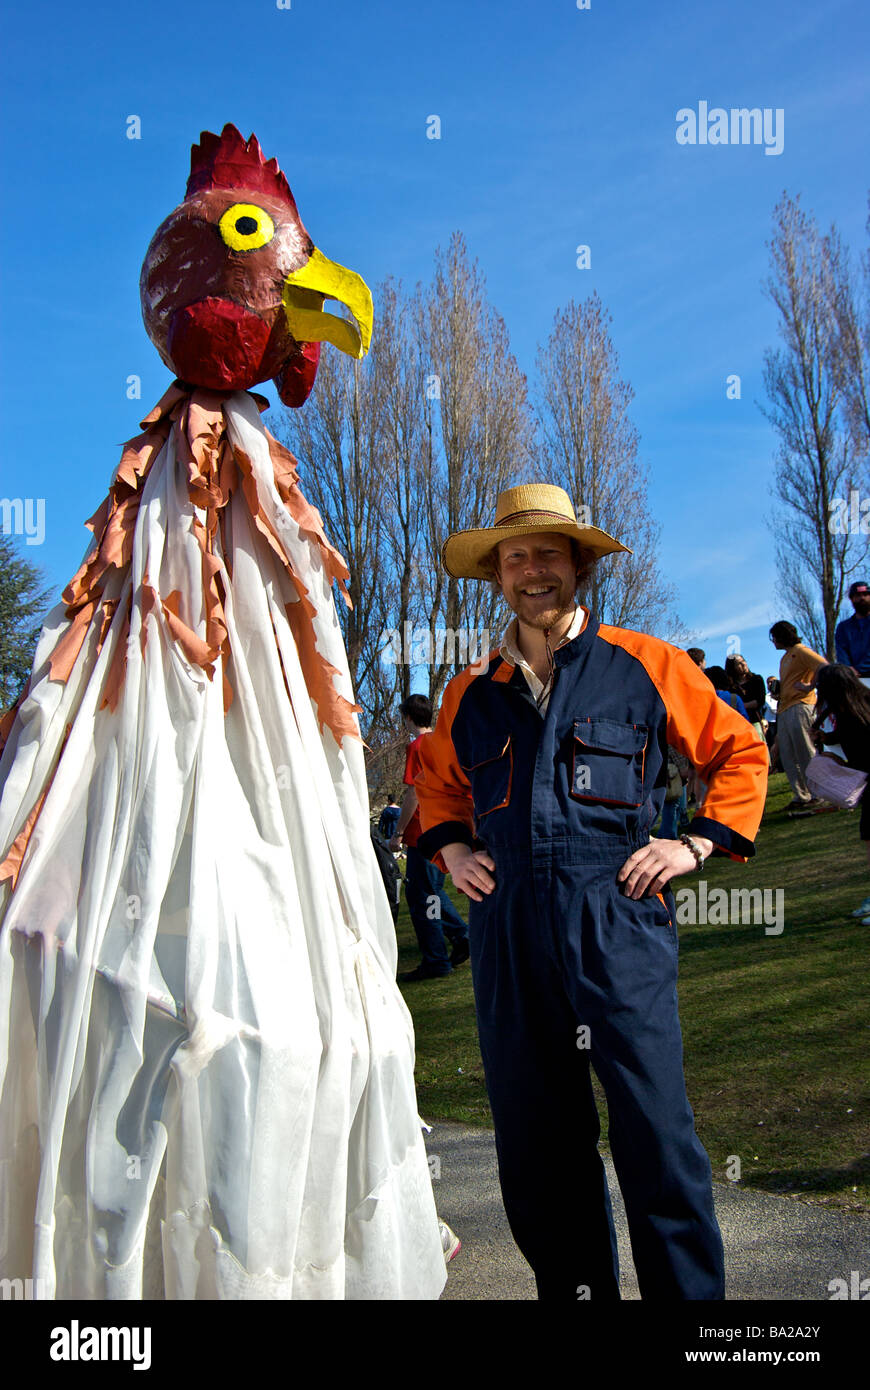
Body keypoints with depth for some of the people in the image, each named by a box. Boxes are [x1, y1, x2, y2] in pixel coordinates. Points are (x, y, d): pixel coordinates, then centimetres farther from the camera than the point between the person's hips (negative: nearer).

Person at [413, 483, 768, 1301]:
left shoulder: (643, 665, 5)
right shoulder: (471, 693, 14)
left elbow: (739, 752, 13)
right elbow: (437, 779, 32)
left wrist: (698, 842, 2)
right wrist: (449, 847, 15)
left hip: (615, 921, -3)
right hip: (507, 930, 4)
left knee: (654, 1129, -6)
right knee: (533, 1141, 10)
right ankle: (574, 1287, 27)